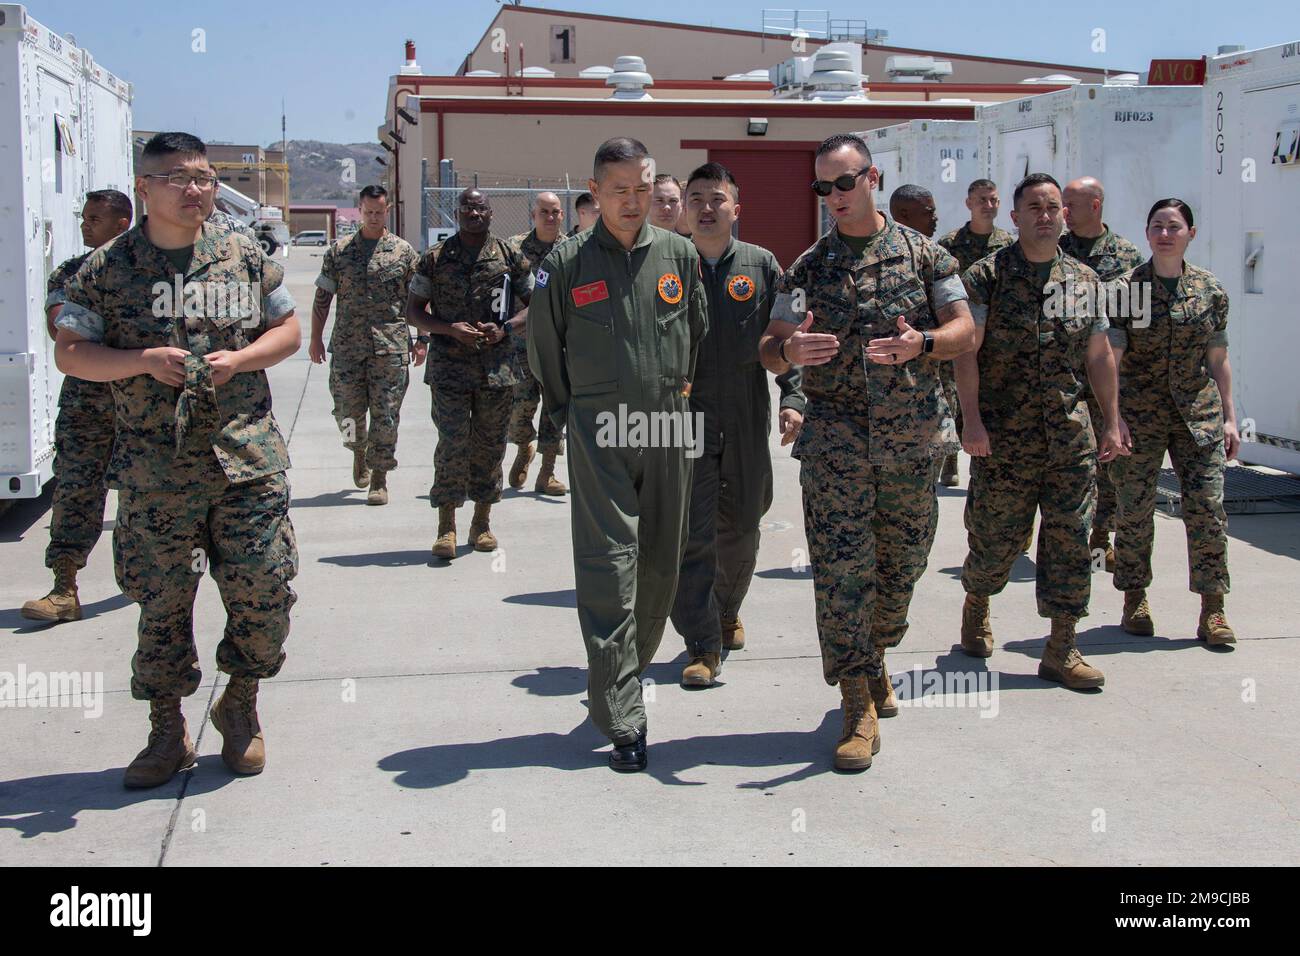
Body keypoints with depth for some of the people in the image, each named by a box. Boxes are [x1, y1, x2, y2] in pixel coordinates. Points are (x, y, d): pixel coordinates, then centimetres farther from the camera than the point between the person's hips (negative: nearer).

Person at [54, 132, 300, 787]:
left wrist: (240, 359, -7)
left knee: (263, 593, 1)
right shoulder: (105, 268, 2)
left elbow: (288, 329, 13)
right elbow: (70, 352, 3)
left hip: (247, 460, 1)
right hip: (154, 471, -1)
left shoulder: (246, 259, 7)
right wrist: (142, 360, -14)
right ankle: (168, 731, 21)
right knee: (162, 602, 6)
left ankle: (240, 708, 25)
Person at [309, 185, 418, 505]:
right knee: (348, 410, 4)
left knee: (385, 415, -1)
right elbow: (322, 297, 10)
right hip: (347, 345, 1)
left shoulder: (404, 251, 5)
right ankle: (359, 452, 35)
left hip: (391, 345, -1)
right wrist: (316, 338, 5)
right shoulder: (339, 250, 7)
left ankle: (379, 478, 8)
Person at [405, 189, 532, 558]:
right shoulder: (435, 258, 5)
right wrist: (450, 329, -10)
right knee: (453, 442, -7)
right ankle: (446, 526, -1)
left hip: (497, 364, 2)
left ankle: (482, 522, 18)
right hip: (450, 365, -1)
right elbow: (413, 311, 7)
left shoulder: (511, 256, 7)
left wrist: (504, 329, -6)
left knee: (490, 443, 7)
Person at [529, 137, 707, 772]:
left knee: (660, 566, 10)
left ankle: (625, 673, 31)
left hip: (667, 432, 3)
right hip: (599, 438, -3)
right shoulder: (567, 263, -1)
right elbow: (543, 347, 10)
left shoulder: (679, 255, 6)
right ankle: (622, 720, -8)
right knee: (609, 570, -9)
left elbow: (698, 334, 19)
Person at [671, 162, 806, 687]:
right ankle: (702, 647, 0)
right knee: (691, 535, -6)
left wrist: (793, 397, -9)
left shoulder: (761, 266, 4)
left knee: (740, 529, 15)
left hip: (746, 422, 2)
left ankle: (727, 609, 40)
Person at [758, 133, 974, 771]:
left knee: (903, 562, 11)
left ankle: (874, 657, 37)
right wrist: (789, 350, -24)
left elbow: (964, 330, 2)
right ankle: (858, 707, -2)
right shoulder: (808, 267, 6)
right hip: (835, 437, -1)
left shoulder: (923, 254, 6)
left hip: (913, 434, 1)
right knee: (840, 567, -7)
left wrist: (920, 344, -20)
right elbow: (770, 348, 1)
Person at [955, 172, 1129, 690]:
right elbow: (966, 352, -6)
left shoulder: (1084, 280, 11)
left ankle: (1061, 648, 7)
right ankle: (976, 604, 34)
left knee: (1070, 536, 1)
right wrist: (971, 419, -15)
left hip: (1070, 433, 3)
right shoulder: (987, 275, -1)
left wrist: (1112, 422, 11)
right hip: (1003, 434, -3)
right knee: (996, 535, 4)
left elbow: (1098, 356, 14)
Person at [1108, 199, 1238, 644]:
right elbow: (1110, 356, -7)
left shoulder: (1210, 290, 8)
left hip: (1199, 414, 2)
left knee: (1207, 507, -4)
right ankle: (1135, 600, 20)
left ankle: (1212, 609, 4)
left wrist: (1229, 417, 8)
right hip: (1138, 414, -2)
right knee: (1135, 510, 3)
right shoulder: (1126, 288, -1)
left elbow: (1218, 359, 12)